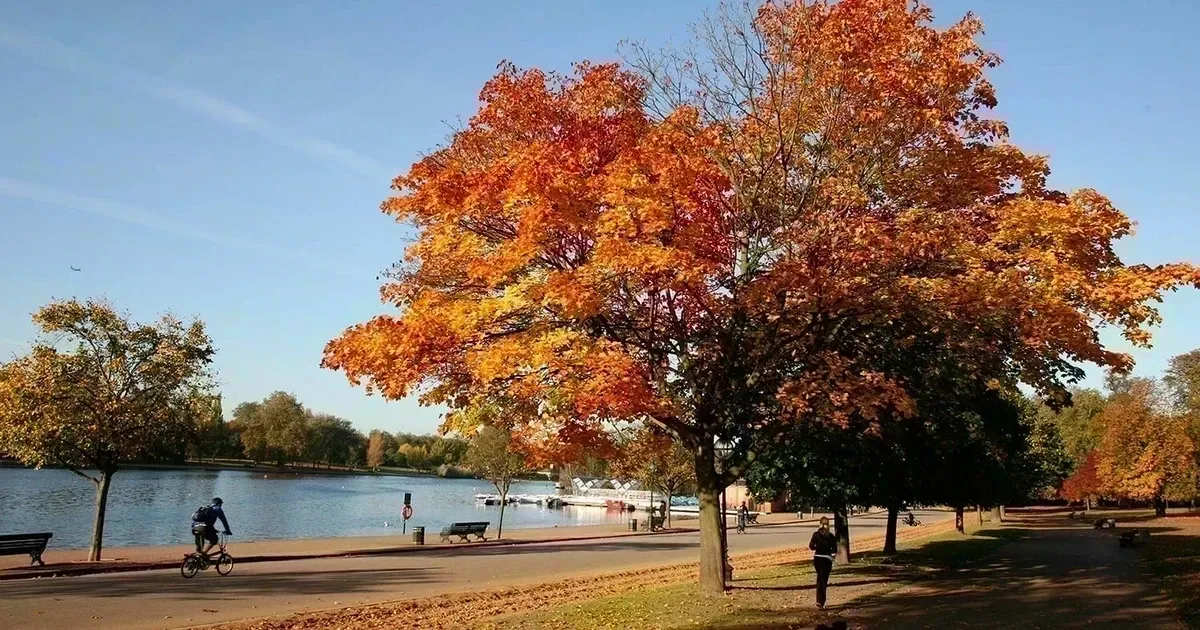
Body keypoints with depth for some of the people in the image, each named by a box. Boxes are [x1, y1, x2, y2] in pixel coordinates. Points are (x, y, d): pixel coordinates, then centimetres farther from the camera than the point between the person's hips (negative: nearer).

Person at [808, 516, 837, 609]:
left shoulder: (816, 534, -1)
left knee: (820, 578, 20)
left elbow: (811, 546, -9)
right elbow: (835, 550, -4)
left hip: (817, 558, 2)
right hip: (827, 559, -2)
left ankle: (819, 600, 19)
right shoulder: (831, 536, -3)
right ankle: (821, 602, -9)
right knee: (824, 580, 0)